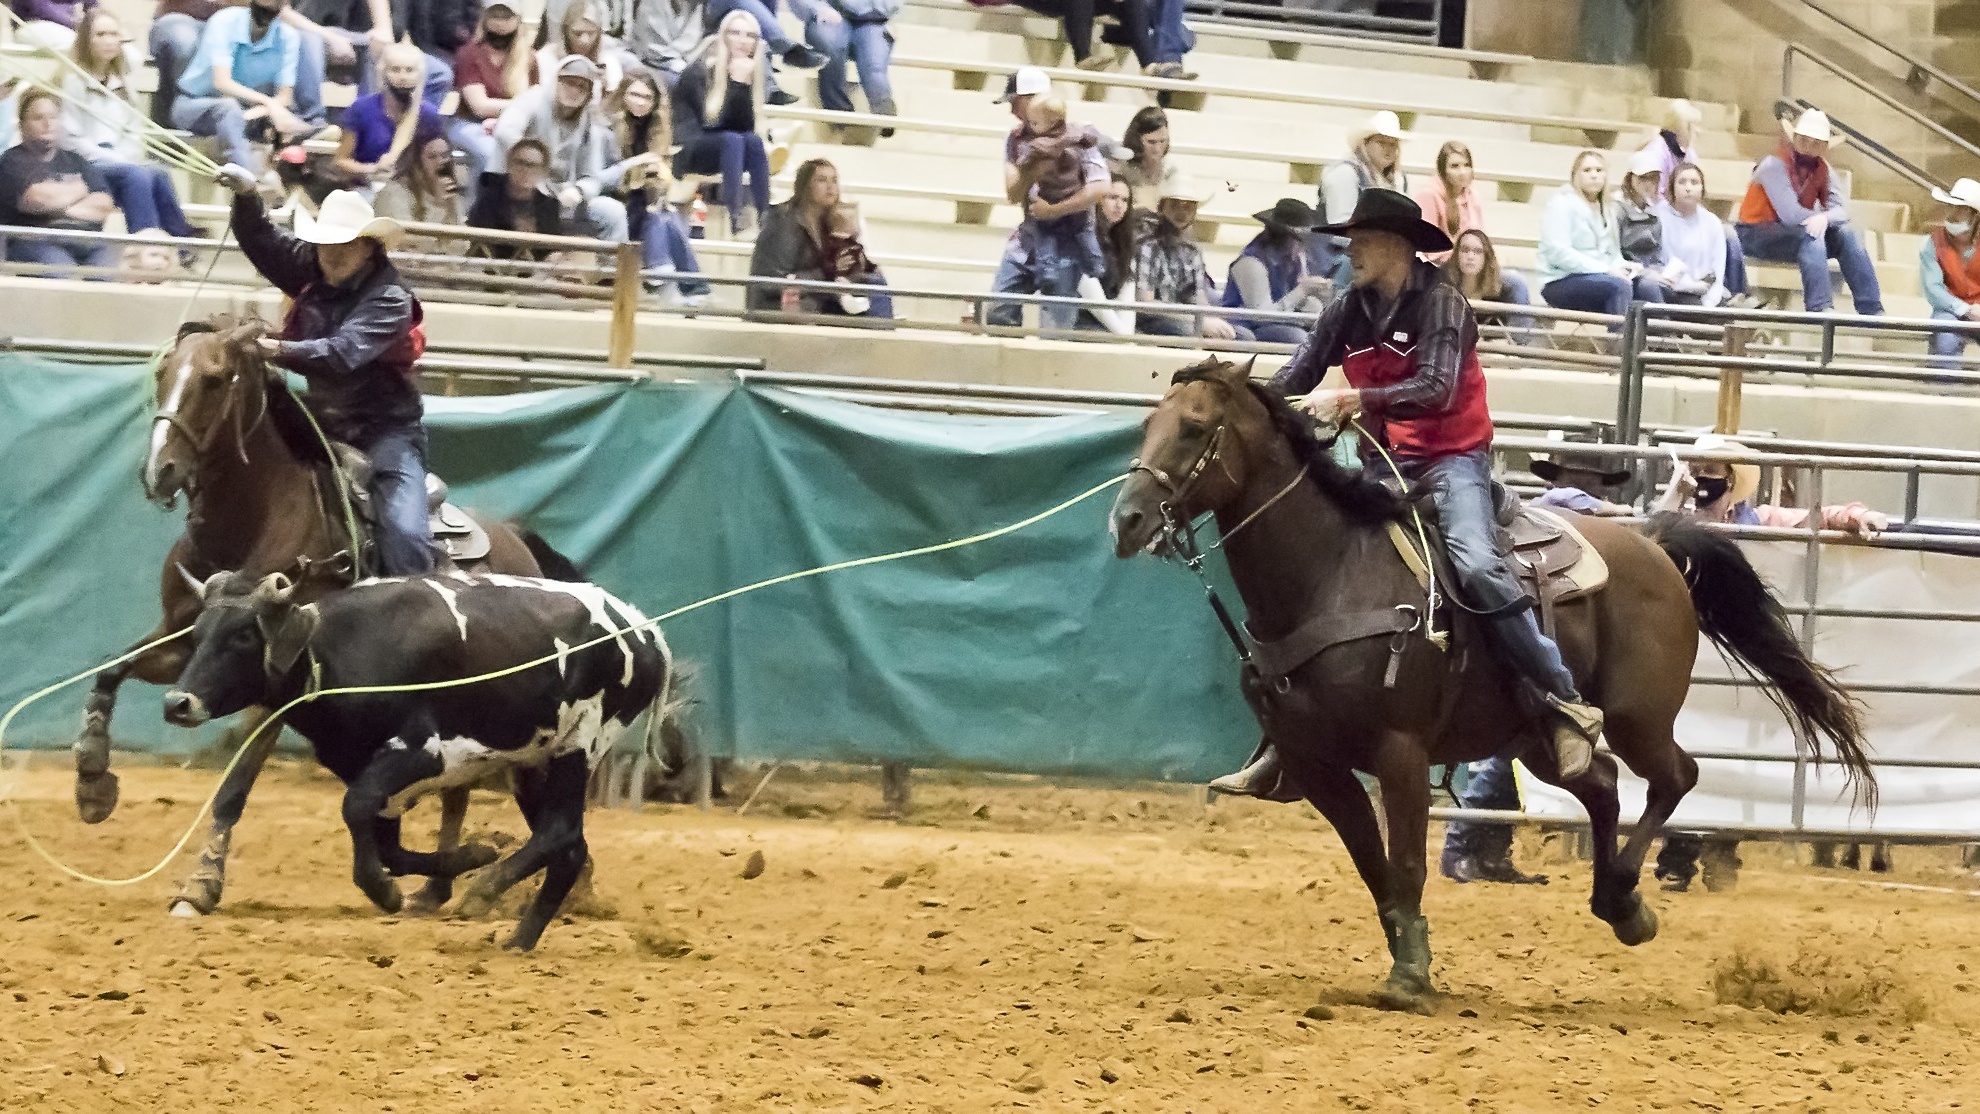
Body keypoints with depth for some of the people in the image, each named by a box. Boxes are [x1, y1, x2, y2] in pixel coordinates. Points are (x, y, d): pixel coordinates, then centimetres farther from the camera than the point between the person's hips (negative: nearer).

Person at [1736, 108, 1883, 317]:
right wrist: (1821, 217, -12)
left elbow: (1840, 210, -7)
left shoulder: (1822, 168, 4)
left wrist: (1824, 218, -31)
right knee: (1811, 237, -33)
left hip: (1798, 231, 7)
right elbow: (1789, 214, -26)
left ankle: (1871, 310, -18)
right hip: (1756, 234, -7)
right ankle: (1819, 309, -44)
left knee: (1845, 235, -14)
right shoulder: (1775, 165, -17)